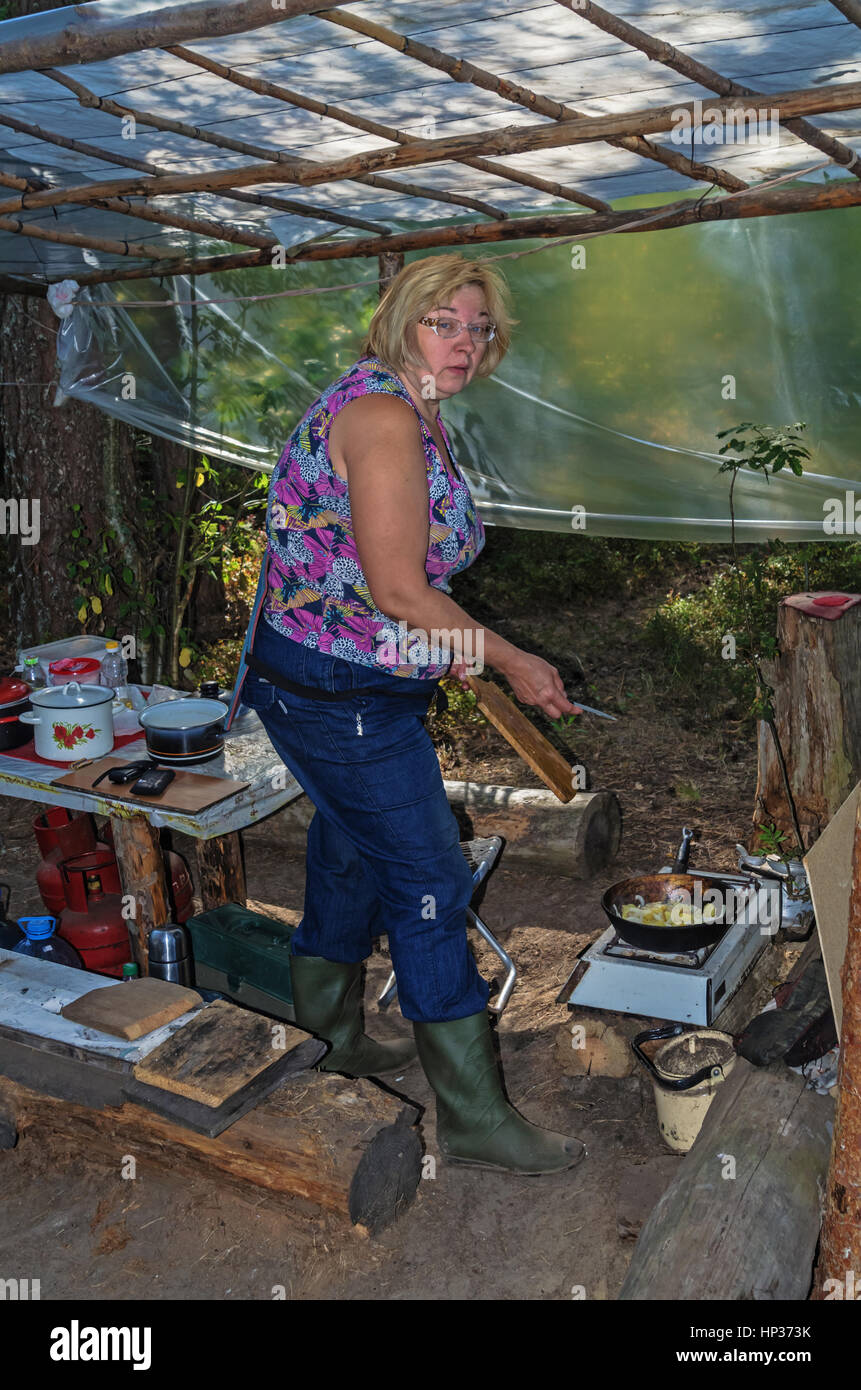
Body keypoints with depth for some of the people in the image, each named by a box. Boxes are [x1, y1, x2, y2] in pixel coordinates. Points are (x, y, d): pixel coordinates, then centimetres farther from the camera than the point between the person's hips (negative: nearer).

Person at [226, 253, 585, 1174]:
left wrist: (445, 644, 10)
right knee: (427, 883, -4)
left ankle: (330, 1034, 43)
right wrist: (511, 663, -14)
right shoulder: (383, 416, -19)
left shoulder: (413, 414, 14)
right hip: (339, 693, -11)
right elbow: (395, 589, -23)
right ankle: (474, 1117, 9)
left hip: (337, 683, 11)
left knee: (352, 855, 22)